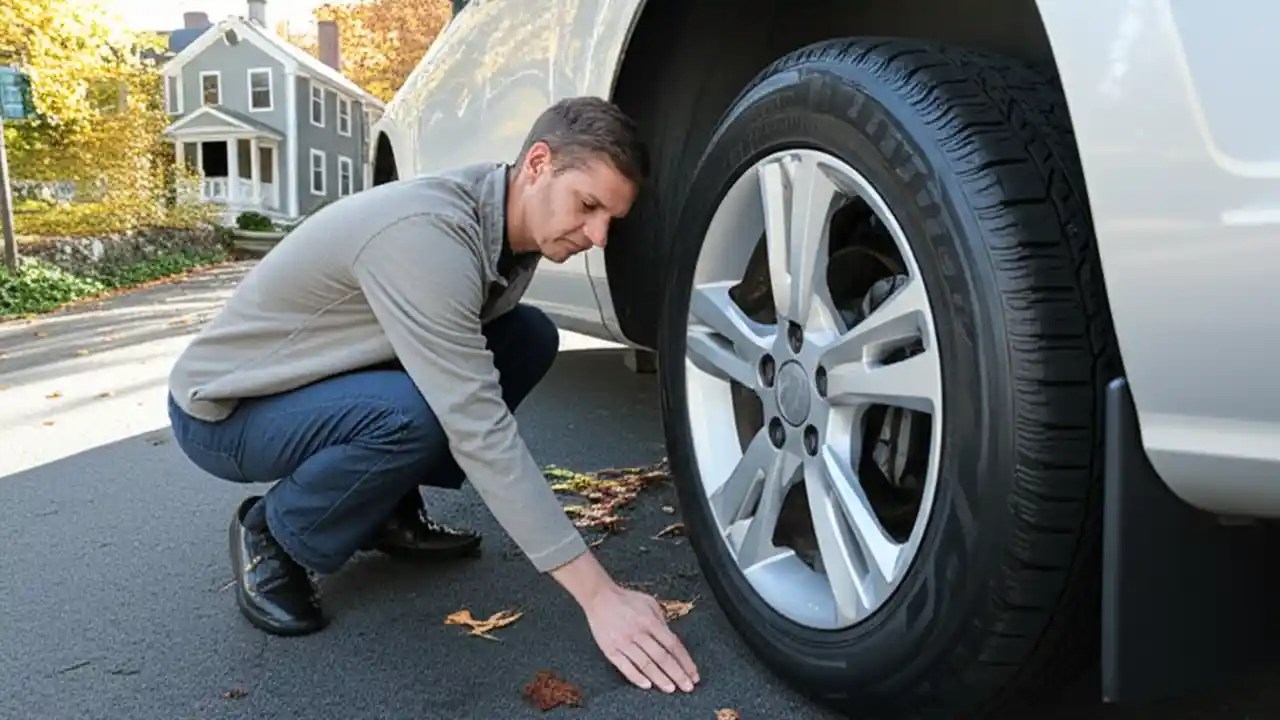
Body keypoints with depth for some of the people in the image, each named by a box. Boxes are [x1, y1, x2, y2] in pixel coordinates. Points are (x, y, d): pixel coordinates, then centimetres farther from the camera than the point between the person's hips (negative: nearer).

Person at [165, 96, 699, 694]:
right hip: (221, 408, -7)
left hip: (324, 380, 8)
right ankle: (271, 538, -6)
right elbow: (479, 429, -37)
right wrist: (598, 595, -36)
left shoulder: (513, 225, -6)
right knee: (413, 416, -36)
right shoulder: (427, 233, -33)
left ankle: (388, 512, 7)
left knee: (529, 337, -5)